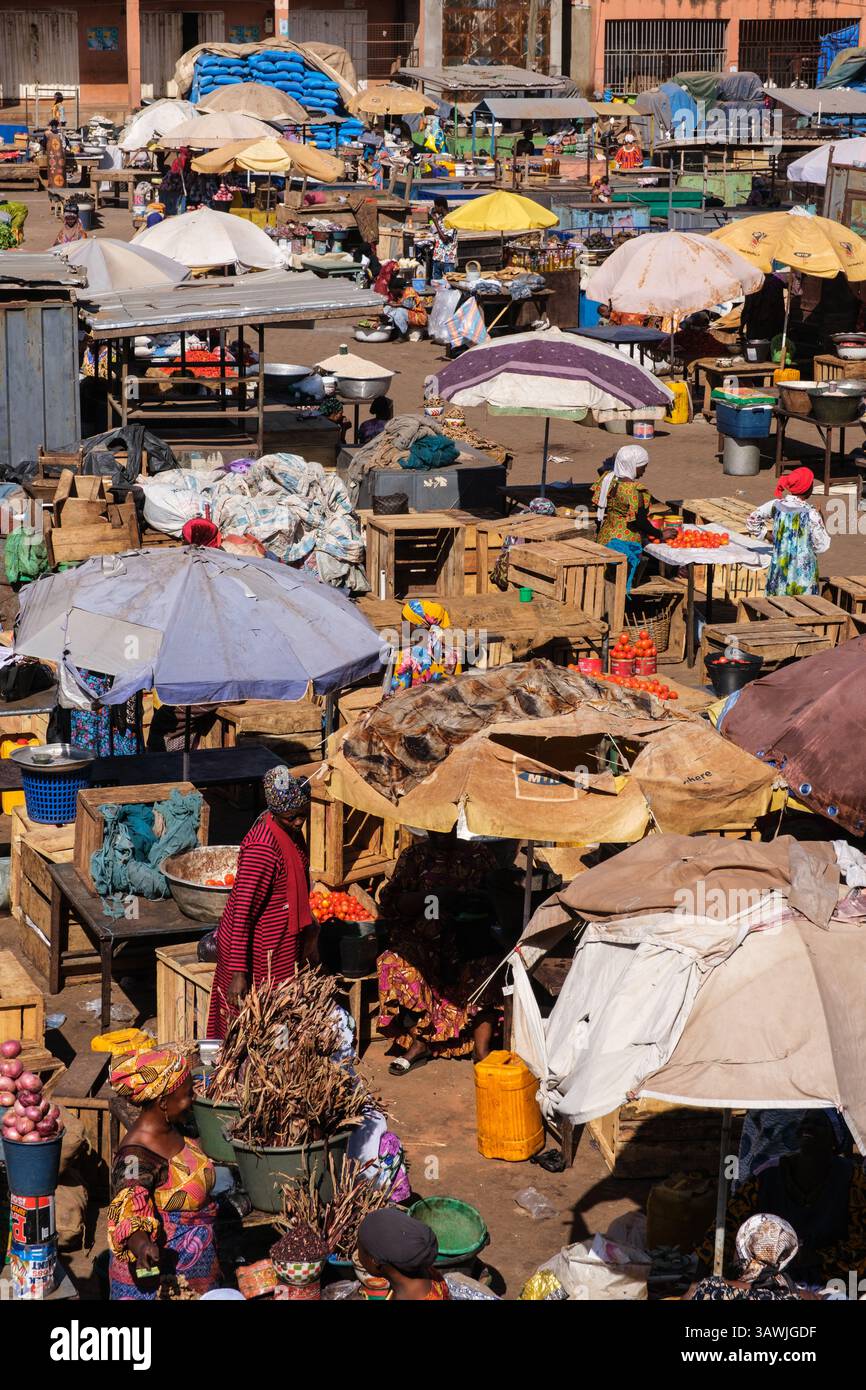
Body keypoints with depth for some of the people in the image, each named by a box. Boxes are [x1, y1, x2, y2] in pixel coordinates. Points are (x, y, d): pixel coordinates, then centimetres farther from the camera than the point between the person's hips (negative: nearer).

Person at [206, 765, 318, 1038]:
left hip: (282, 940, 9)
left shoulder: (291, 830, -1)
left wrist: (308, 933, 25)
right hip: (258, 945, -9)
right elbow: (243, 913, -28)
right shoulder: (263, 847, -28)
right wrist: (238, 972, -28)